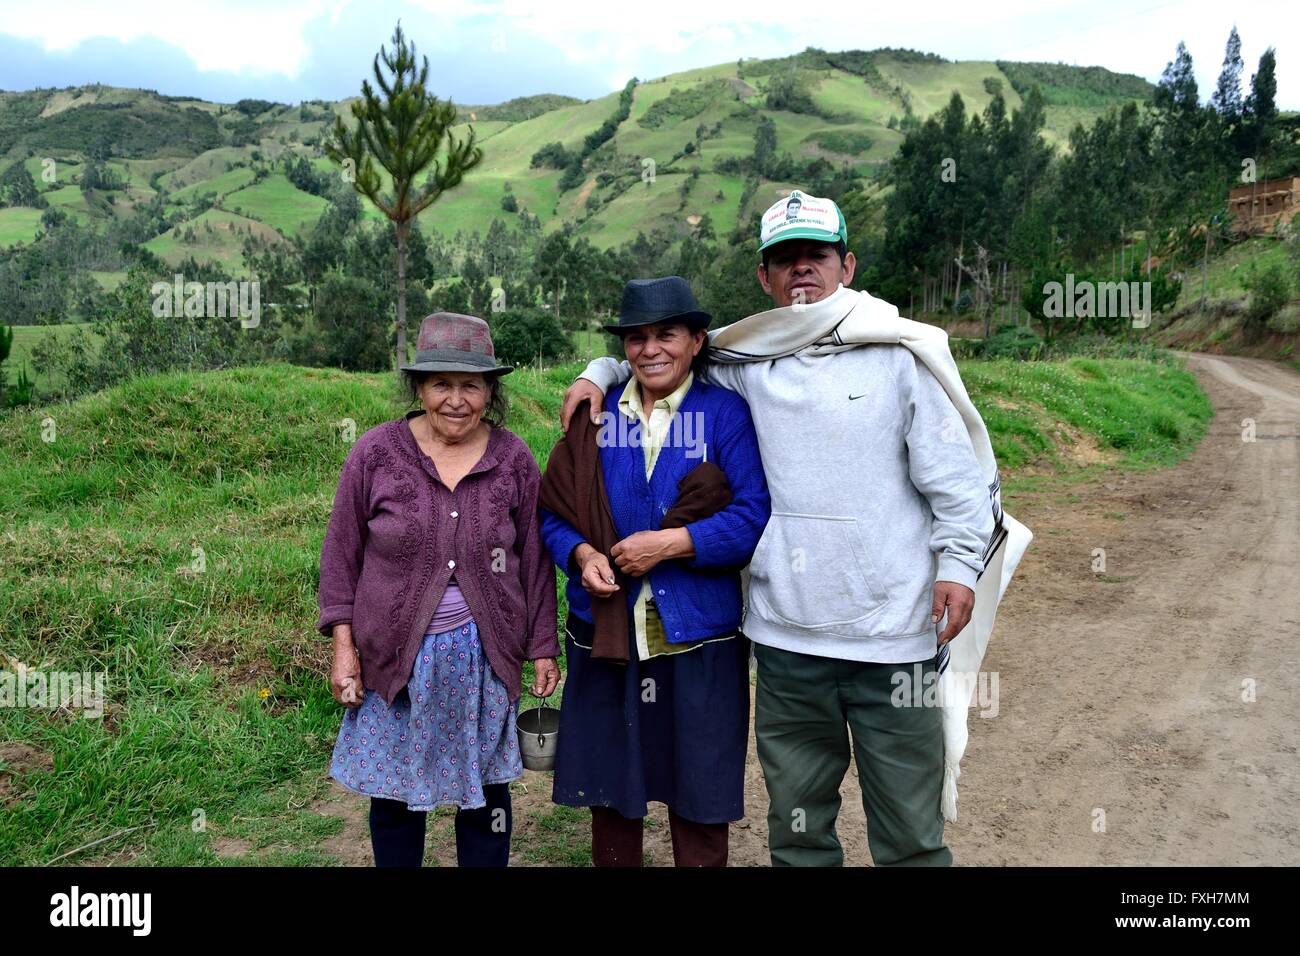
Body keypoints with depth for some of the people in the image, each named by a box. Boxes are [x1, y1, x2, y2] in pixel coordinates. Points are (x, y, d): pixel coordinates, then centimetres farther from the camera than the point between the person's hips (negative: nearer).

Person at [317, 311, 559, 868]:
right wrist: (343, 645, -2)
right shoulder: (375, 454, -5)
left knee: (485, 792, 12)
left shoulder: (514, 460, -2)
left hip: (484, 656, 1)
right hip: (394, 656, 0)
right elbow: (341, 554, 2)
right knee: (393, 793, 12)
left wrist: (543, 646, 4)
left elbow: (534, 561, 4)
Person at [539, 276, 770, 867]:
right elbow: (553, 511, 7)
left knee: (699, 792, 13)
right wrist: (582, 553, -12)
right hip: (605, 631, 3)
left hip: (698, 634, -3)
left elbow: (756, 515, -14)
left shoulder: (725, 413, -6)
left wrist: (668, 542, -20)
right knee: (609, 784, 17)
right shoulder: (596, 416, 4)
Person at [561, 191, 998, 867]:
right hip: (784, 635, 3)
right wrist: (600, 373, 7)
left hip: (892, 633, -2)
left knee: (910, 832, 8)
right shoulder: (744, 362, 6)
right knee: (796, 828, 16)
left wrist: (957, 561, -6)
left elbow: (954, 475, 1)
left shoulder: (897, 355, 0)